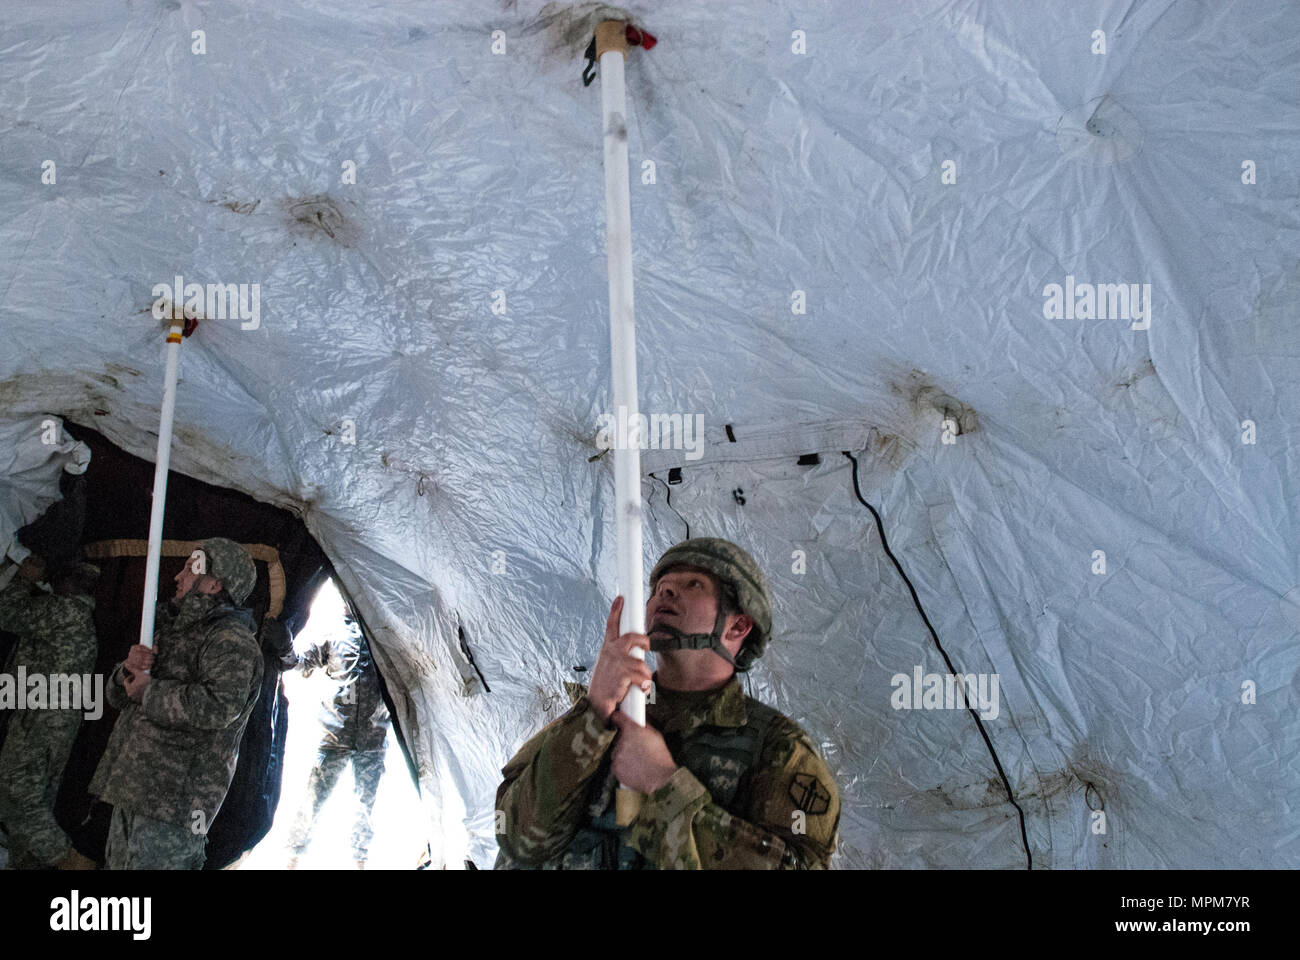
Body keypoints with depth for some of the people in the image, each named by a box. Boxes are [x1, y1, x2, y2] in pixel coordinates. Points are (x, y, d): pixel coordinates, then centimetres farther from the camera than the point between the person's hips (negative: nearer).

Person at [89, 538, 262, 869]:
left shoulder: (231, 640, -12)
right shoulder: (172, 629, 20)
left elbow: (219, 706, -30)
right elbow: (120, 696, 23)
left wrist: (149, 693, -16)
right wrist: (129, 669, -3)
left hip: (174, 797, -10)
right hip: (132, 792, 10)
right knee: (120, 862, 16)